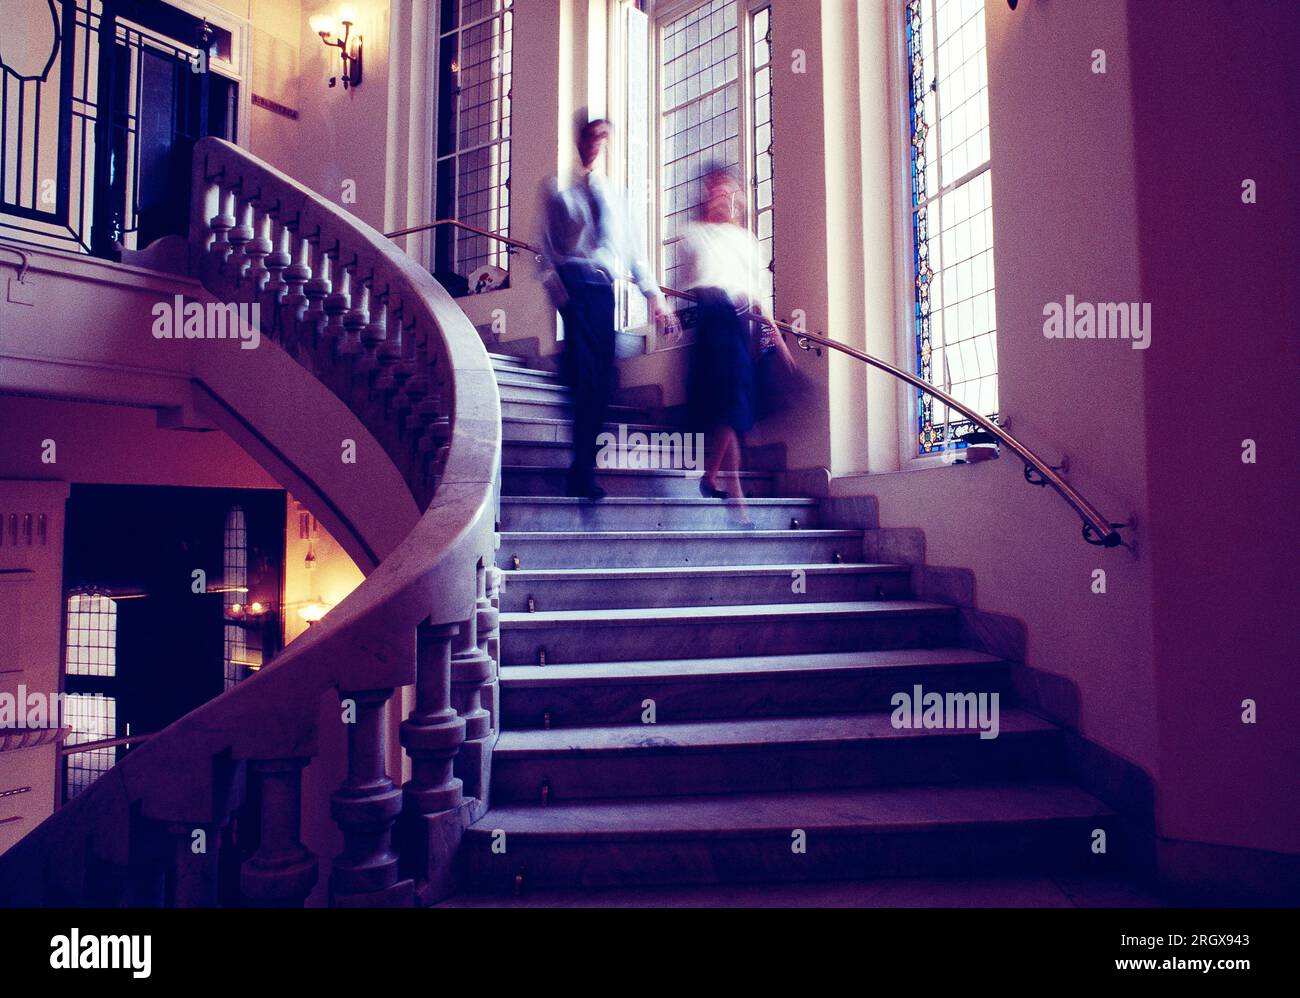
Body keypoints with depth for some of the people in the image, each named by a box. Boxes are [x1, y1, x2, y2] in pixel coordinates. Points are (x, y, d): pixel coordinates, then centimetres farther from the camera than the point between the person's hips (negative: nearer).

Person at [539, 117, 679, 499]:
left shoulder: (614, 195, 25)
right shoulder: (559, 189, 15)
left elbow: (634, 250, 21)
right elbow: (545, 243, 7)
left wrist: (654, 295, 10)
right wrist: (553, 281, -12)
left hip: (605, 286, 4)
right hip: (573, 280, -3)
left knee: (602, 380, -5)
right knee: (586, 373, -20)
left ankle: (582, 470, -2)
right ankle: (584, 470, -20)